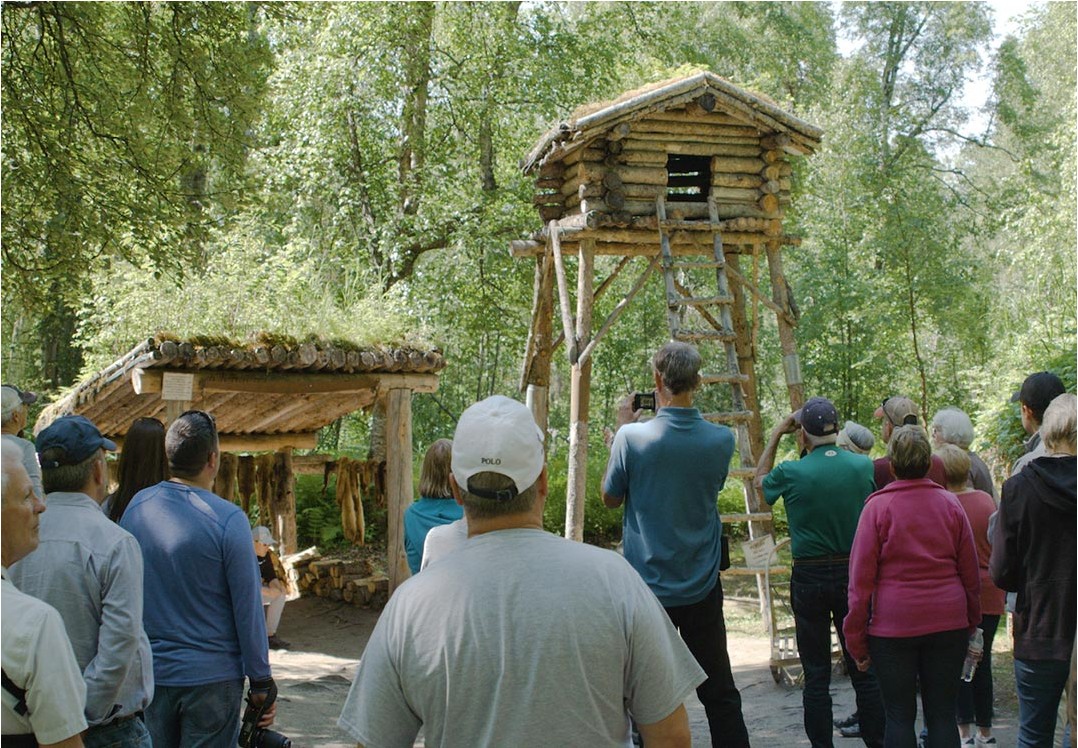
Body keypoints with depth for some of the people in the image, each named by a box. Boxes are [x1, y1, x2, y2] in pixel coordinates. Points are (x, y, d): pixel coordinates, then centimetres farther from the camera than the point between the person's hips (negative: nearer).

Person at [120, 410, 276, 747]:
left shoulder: (135, 507, -1)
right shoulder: (227, 519, -17)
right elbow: (248, 609, -14)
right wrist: (261, 683, -4)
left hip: (147, 671, 5)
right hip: (212, 676, -5)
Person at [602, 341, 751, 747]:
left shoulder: (633, 437, -15)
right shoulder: (721, 440, -6)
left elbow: (610, 497, 1)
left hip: (648, 587, -2)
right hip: (703, 588, 2)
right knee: (720, 694, 11)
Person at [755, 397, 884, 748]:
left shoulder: (792, 474, -12)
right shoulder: (864, 466, -6)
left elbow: (760, 480, 11)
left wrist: (776, 435, 14)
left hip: (809, 578, -2)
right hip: (854, 574, 2)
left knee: (816, 675, 6)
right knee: (864, 670, 9)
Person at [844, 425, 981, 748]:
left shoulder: (878, 506, -7)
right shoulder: (950, 504, 3)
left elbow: (861, 579, -6)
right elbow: (971, 573, 8)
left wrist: (856, 640, 1)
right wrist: (972, 623, 20)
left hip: (893, 625, -3)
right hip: (949, 624, 3)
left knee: (899, 717, 6)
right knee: (943, 715, 10)